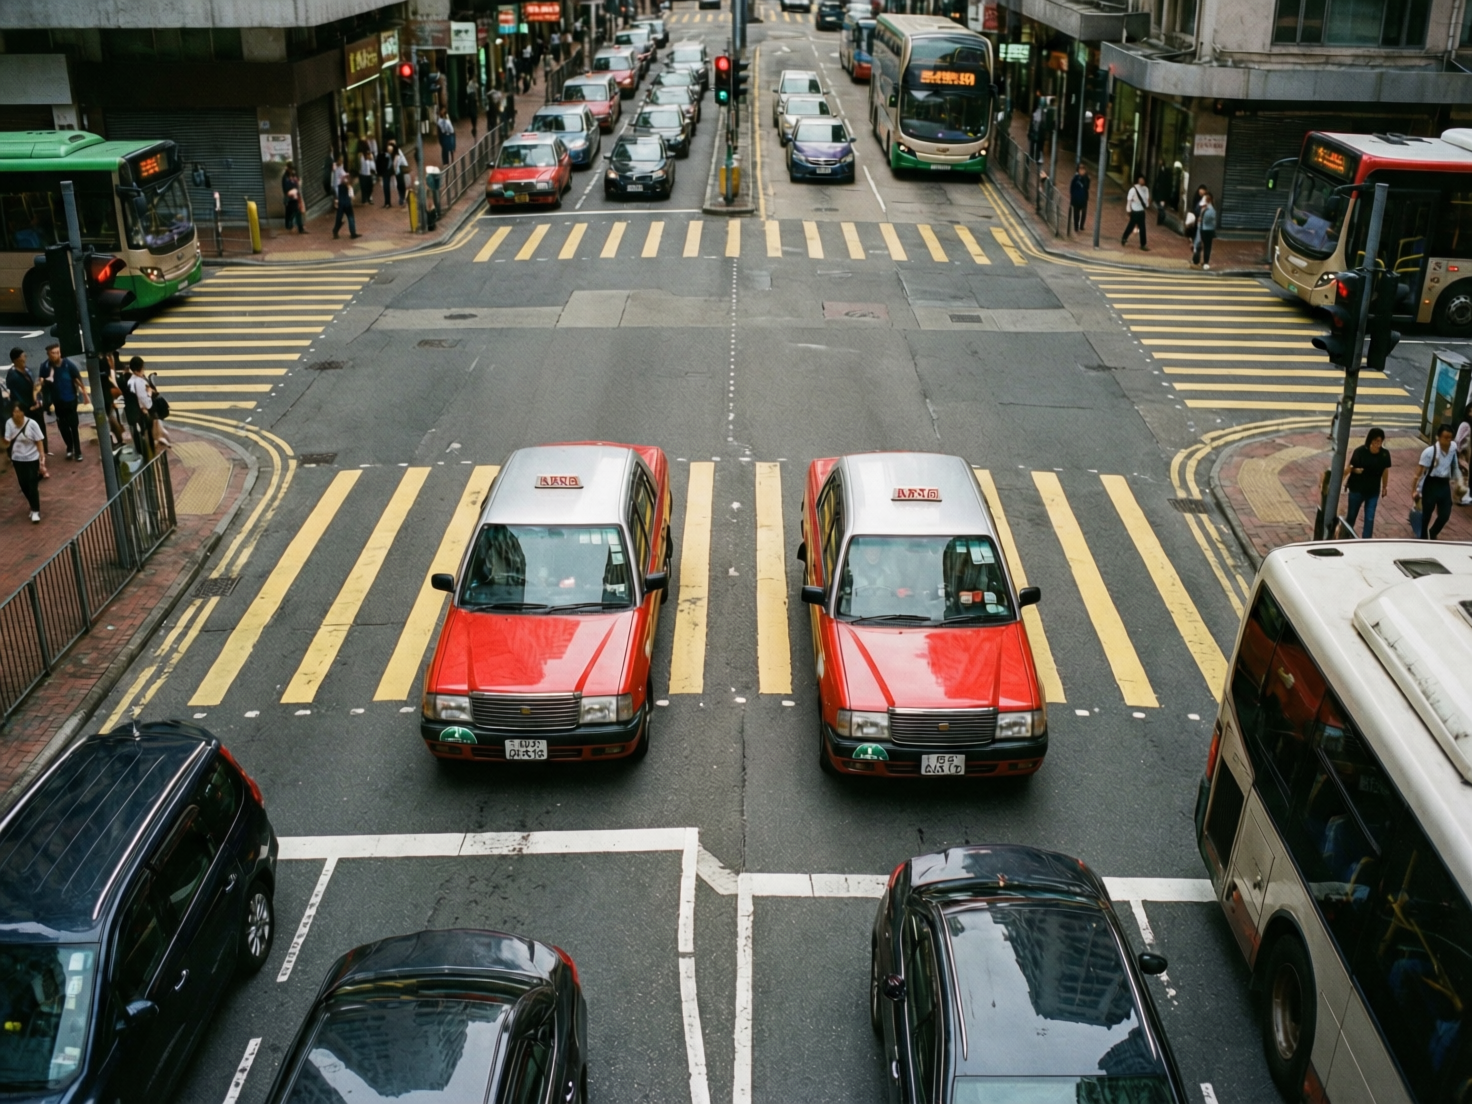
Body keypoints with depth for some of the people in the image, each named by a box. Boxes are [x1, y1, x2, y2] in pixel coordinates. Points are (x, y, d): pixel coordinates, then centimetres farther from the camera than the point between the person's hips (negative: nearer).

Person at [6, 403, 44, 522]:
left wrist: (42, 460, -11)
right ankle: (33, 507, 30)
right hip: (17, 459, 4)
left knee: (32, 486, -3)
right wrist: (7, 441, -30)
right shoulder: (9, 423, -8)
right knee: (24, 485, 11)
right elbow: (7, 442, -4)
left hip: (32, 459, -4)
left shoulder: (31, 424, -18)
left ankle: (35, 511, 8)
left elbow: (39, 442, -10)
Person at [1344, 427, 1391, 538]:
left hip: (1373, 491, 2)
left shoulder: (1385, 454, -7)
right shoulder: (1360, 451, -17)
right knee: (1352, 515, 14)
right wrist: (1355, 470, -31)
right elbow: (1350, 467, -9)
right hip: (1357, 489, -2)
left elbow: (1385, 471, 6)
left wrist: (1384, 487, 12)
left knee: (1370, 518, 3)